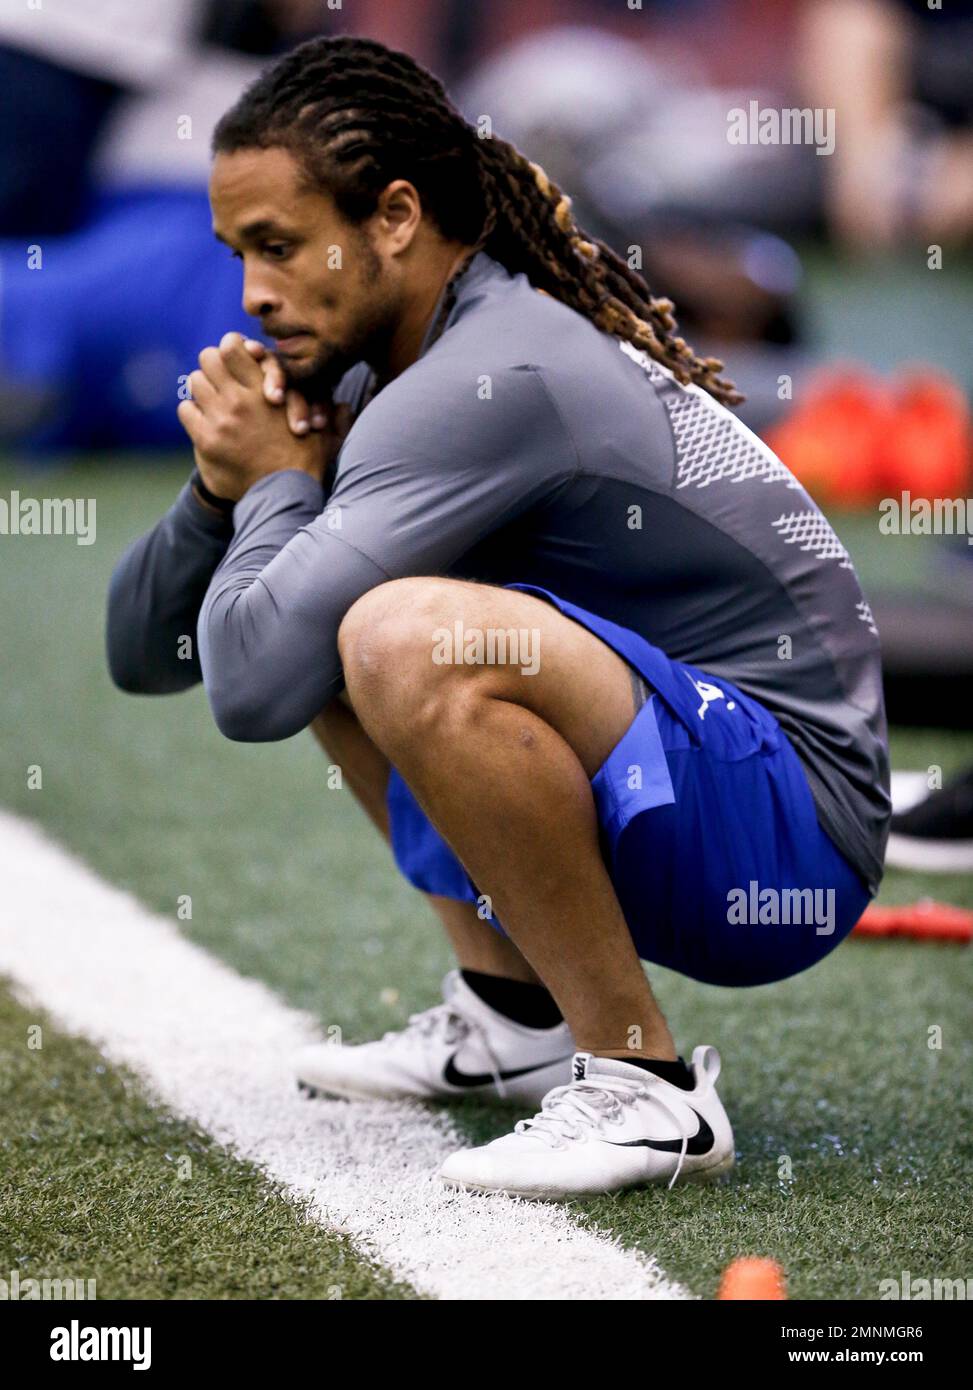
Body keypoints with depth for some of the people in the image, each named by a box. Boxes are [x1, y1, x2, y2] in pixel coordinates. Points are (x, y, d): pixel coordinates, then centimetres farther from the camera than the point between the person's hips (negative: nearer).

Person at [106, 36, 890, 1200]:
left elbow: (253, 683, -29)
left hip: (789, 841, -10)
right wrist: (228, 489, -6)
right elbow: (143, 652, 14)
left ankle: (643, 1088, -18)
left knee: (407, 638, -32)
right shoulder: (368, 376, 9)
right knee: (320, 599, 17)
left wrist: (278, 484, -9)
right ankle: (510, 1018, 16)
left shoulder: (494, 380, -21)